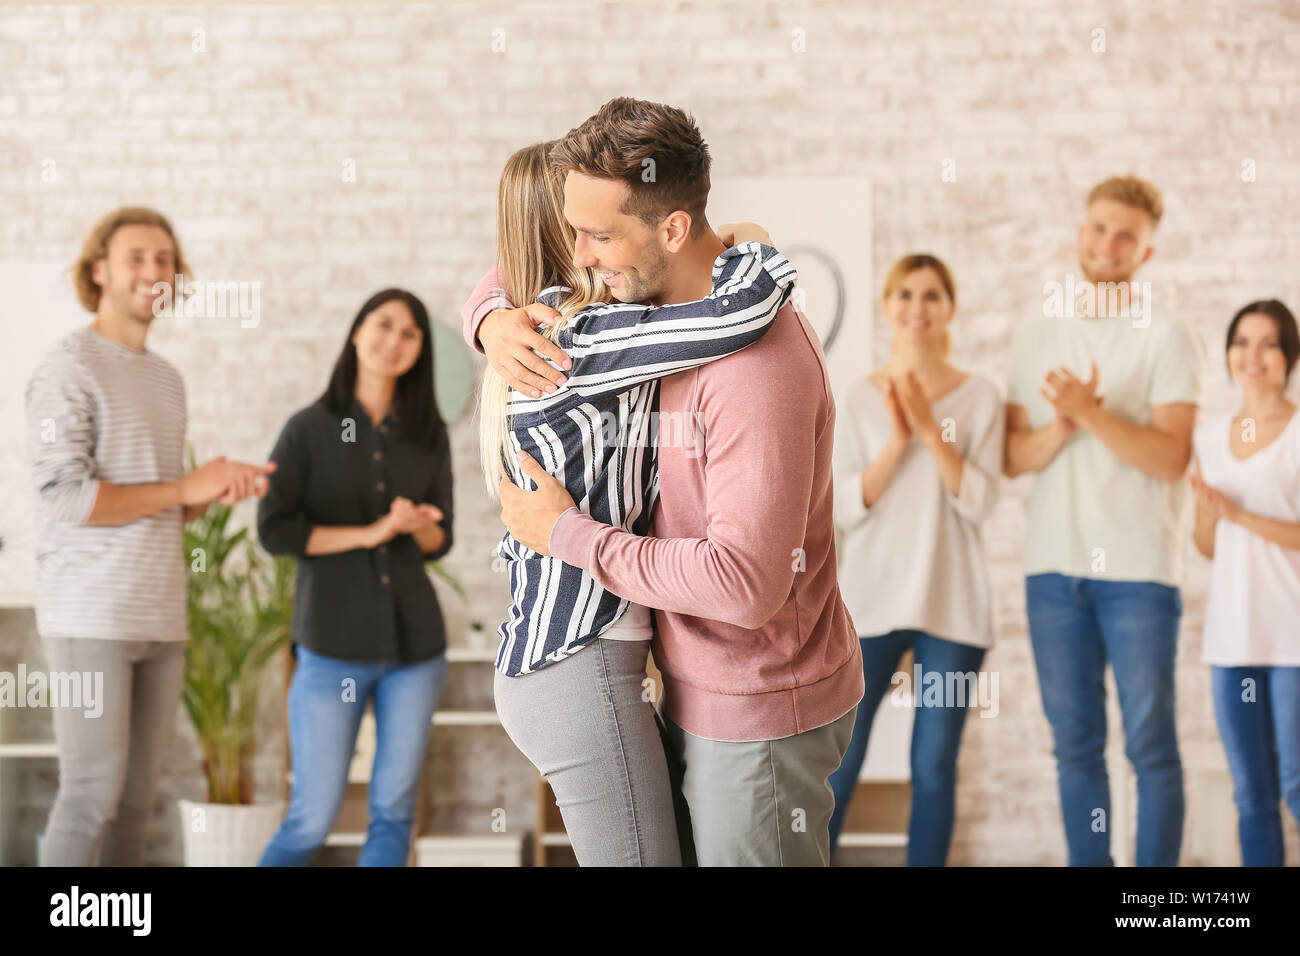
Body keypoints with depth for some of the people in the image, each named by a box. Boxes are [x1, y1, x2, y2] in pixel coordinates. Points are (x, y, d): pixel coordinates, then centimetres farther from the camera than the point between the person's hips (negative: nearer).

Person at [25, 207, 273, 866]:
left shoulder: (167, 380, 17)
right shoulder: (67, 370, -8)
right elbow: (65, 499, -17)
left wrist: (222, 488, 0)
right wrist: (188, 486, -14)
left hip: (161, 617, 8)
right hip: (90, 614, -8)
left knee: (137, 795, 7)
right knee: (92, 793, -9)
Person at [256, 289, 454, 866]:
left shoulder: (428, 436, 8)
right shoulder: (309, 429, -2)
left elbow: (439, 542, 11)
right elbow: (274, 531, -8)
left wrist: (419, 526, -12)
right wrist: (370, 533, -14)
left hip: (415, 645, 3)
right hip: (333, 646, -3)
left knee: (394, 811, 5)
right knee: (313, 818, -3)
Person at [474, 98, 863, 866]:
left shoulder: (757, 358, -28)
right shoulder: (647, 294, 0)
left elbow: (745, 583, -33)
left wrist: (569, 534, -22)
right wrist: (495, 323, -8)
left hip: (761, 713, -9)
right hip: (697, 688, 9)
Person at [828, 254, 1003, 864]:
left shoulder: (979, 397, 3)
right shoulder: (861, 399, 4)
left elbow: (980, 502, -5)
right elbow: (844, 509, -2)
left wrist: (930, 431, -14)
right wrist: (897, 441, -14)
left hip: (952, 607, 0)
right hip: (872, 600, 0)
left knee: (934, 768, 4)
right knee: (837, 763, -1)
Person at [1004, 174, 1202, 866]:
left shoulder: (1166, 340, 0)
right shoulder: (1034, 338, 13)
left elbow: (1171, 457, -10)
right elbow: (1014, 457, 7)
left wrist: (1090, 412, -19)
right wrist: (1062, 426, -12)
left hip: (1138, 571, -4)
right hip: (1054, 568, 4)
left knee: (1151, 747, -1)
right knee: (1075, 747, 8)